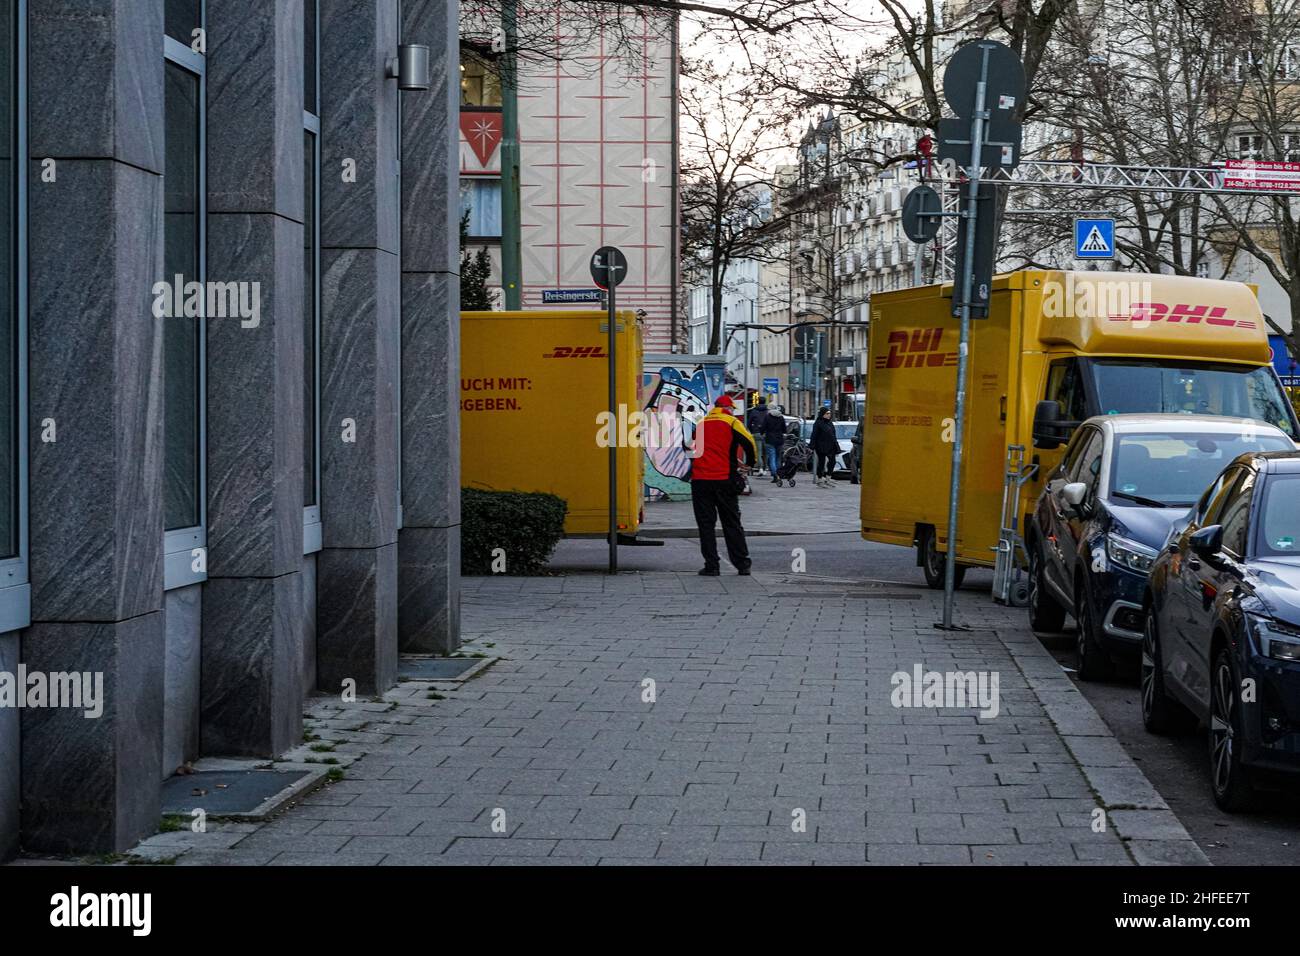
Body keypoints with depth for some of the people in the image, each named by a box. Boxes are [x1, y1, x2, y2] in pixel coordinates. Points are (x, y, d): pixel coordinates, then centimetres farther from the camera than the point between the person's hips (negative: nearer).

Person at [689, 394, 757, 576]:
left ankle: (711, 566, 1)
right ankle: (742, 564, 8)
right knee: (732, 523, 7)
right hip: (724, 479, -2)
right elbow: (749, 442, -9)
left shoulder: (700, 423, 15)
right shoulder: (731, 422, 1)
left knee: (706, 524, 5)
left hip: (700, 480, 2)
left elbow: (691, 447, 20)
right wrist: (751, 463, 6)